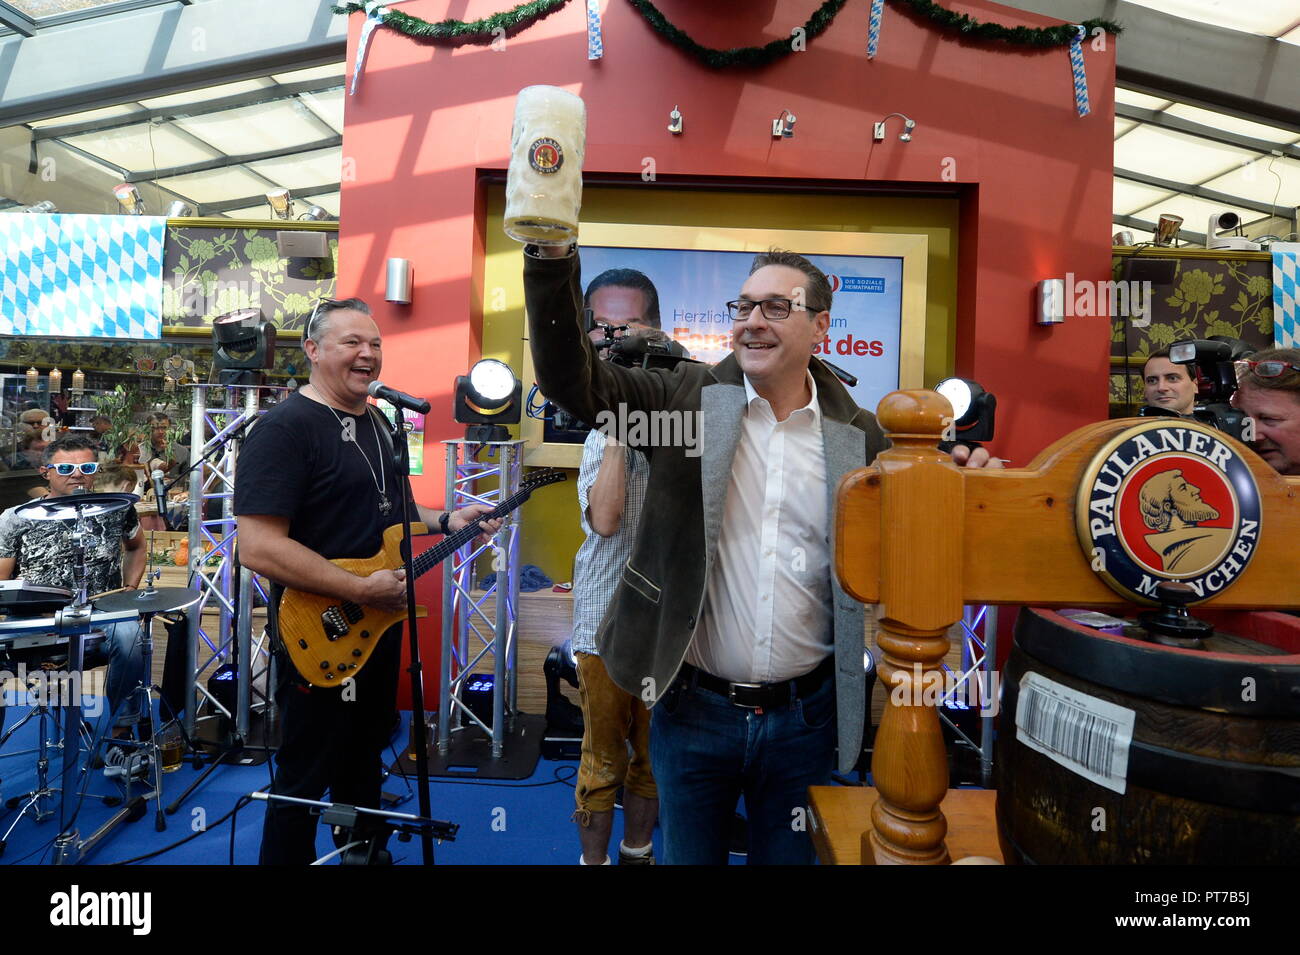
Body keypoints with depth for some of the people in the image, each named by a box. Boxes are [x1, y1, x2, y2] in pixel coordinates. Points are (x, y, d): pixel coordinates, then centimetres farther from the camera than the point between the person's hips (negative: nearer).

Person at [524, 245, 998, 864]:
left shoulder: (858, 437, -1)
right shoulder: (689, 397, -4)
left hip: (804, 716, 1)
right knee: (686, 854, 20)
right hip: (692, 706, 0)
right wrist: (552, 258, -26)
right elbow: (570, 378, -14)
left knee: (790, 856, 21)